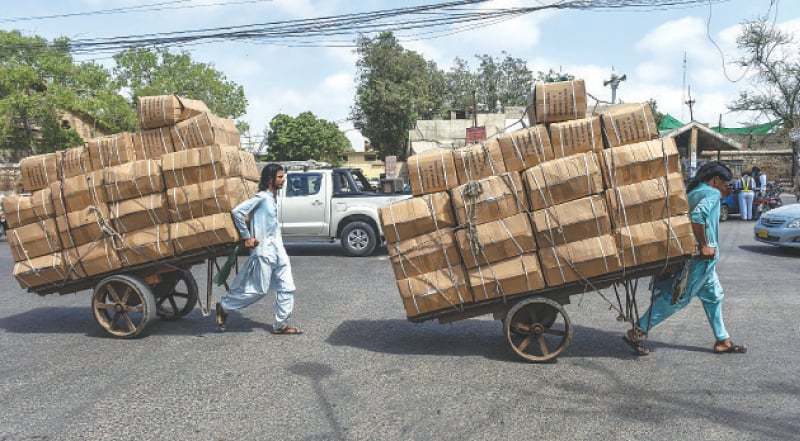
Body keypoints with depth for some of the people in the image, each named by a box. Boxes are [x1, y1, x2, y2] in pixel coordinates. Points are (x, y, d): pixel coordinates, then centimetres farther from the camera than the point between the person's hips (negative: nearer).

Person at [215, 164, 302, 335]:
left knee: (287, 288, 6)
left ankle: (281, 324, 14)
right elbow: (237, 212, -20)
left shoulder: (272, 198, 13)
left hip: (277, 250, 9)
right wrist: (246, 237, -15)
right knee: (259, 290, -1)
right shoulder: (261, 197, -13)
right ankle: (224, 306, 17)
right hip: (264, 250, -9)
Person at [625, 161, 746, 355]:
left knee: (713, 296, 19)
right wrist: (704, 245, -24)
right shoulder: (712, 194, -11)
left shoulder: (693, 192, 15)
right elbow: (697, 215, -29)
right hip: (701, 258, -10)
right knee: (676, 299, -7)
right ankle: (637, 333, -6)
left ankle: (722, 340, 29)